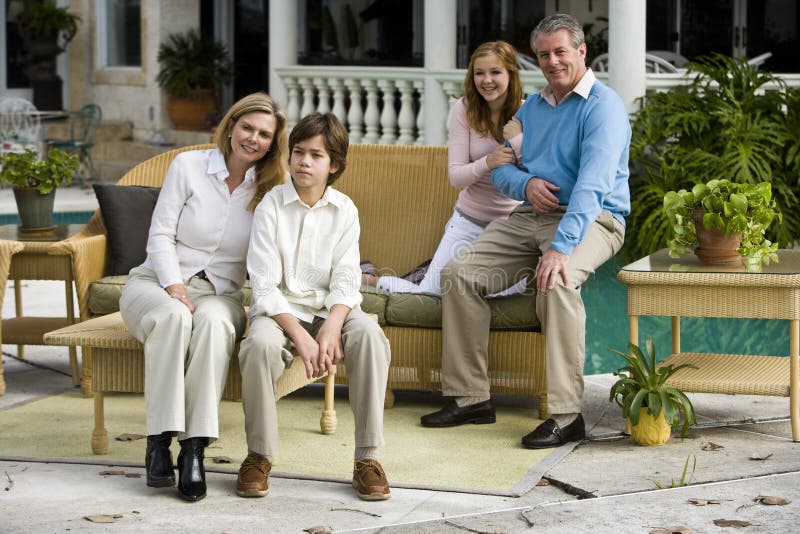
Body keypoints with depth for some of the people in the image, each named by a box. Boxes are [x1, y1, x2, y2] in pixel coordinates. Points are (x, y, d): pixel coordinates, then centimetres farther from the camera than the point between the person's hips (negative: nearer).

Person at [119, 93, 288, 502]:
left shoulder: (269, 191, 4)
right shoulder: (188, 165, -2)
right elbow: (160, 237, -5)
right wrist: (175, 289, -19)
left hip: (219, 293, 1)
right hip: (157, 282, -1)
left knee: (213, 322, -37)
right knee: (173, 316, -38)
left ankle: (194, 448, -41)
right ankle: (159, 440, -38)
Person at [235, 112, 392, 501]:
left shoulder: (344, 211, 2)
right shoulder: (272, 206, -5)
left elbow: (346, 281, -5)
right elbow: (265, 286, -11)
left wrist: (331, 329, -25)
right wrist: (300, 336, -24)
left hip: (330, 308, 2)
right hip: (279, 309, -2)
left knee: (370, 334, -30)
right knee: (261, 344, -36)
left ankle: (367, 458, -24)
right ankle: (259, 455, -16)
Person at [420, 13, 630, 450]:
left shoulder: (603, 106, -10)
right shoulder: (531, 108, 17)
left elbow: (592, 184, -24)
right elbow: (501, 169, 18)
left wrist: (561, 246, -36)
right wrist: (525, 183, -8)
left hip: (590, 220, -7)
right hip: (530, 217, 8)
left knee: (556, 281, -37)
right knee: (459, 274, -10)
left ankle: (566, 415, -34)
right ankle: (470, 397, -5)